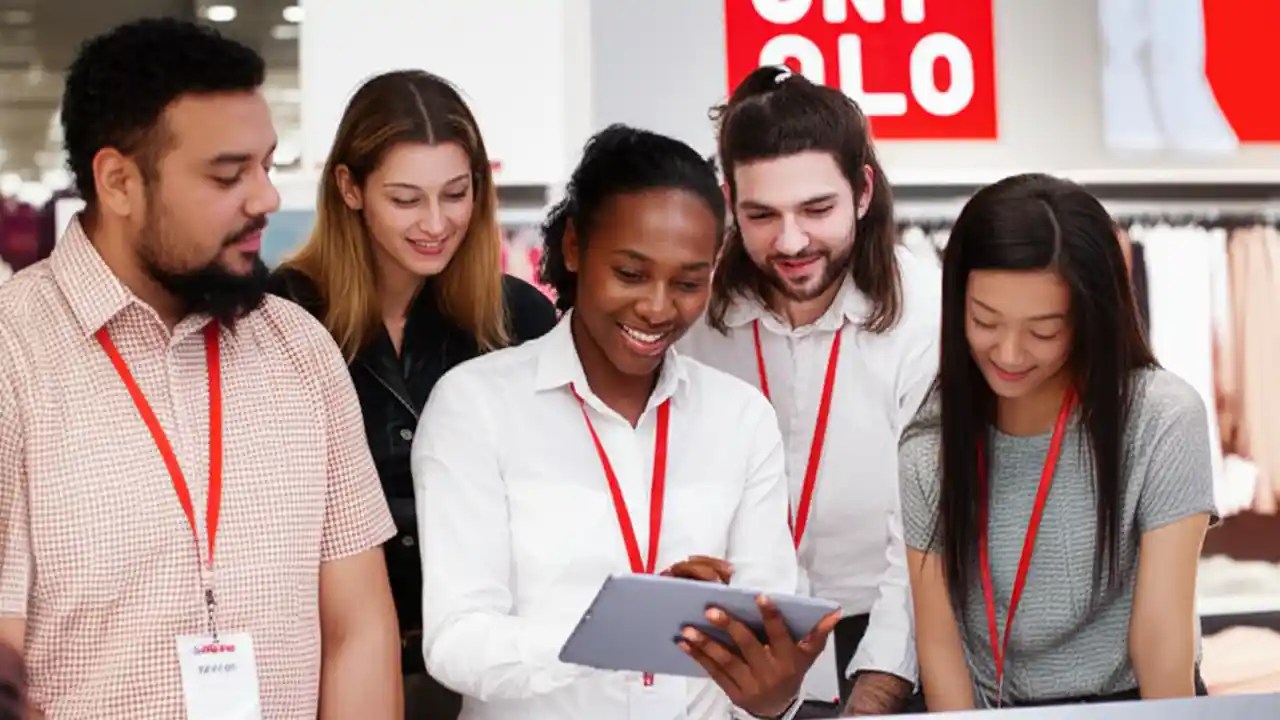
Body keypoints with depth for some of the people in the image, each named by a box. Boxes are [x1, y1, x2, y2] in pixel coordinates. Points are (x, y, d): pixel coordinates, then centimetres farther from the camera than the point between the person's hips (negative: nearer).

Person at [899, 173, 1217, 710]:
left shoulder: (1162, 420, -9)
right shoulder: (928, 441, -2)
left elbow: (1162, 635, -12)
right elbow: (938, 643, -4)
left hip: (1130, 704, -1)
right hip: (994, 708, 1)